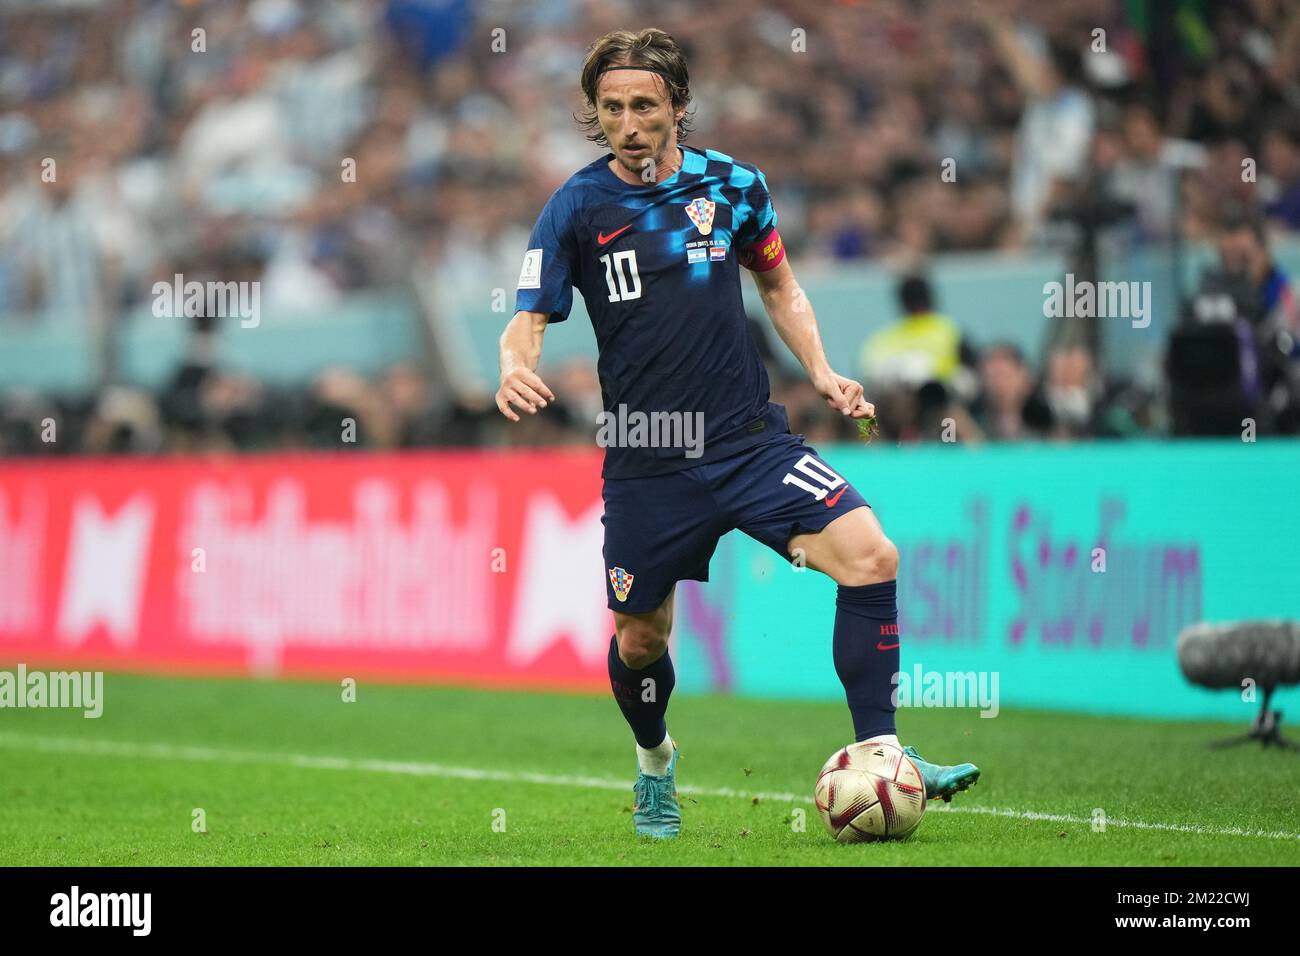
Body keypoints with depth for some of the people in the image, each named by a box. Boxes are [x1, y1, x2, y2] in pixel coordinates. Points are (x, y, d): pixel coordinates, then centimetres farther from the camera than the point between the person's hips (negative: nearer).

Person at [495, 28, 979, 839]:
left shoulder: (731, 184, 2)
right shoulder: (578, 207, -4)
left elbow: (780, 285, 17)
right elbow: (528, 322, -4)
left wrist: (821, 371, 3)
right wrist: (516, 369, -27)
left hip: (749, 438, 1)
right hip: (644, 461, -1)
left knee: (870, 557, -19)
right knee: (640, 639, 10)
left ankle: (879, 755, -10)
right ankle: (655, 761, 43)